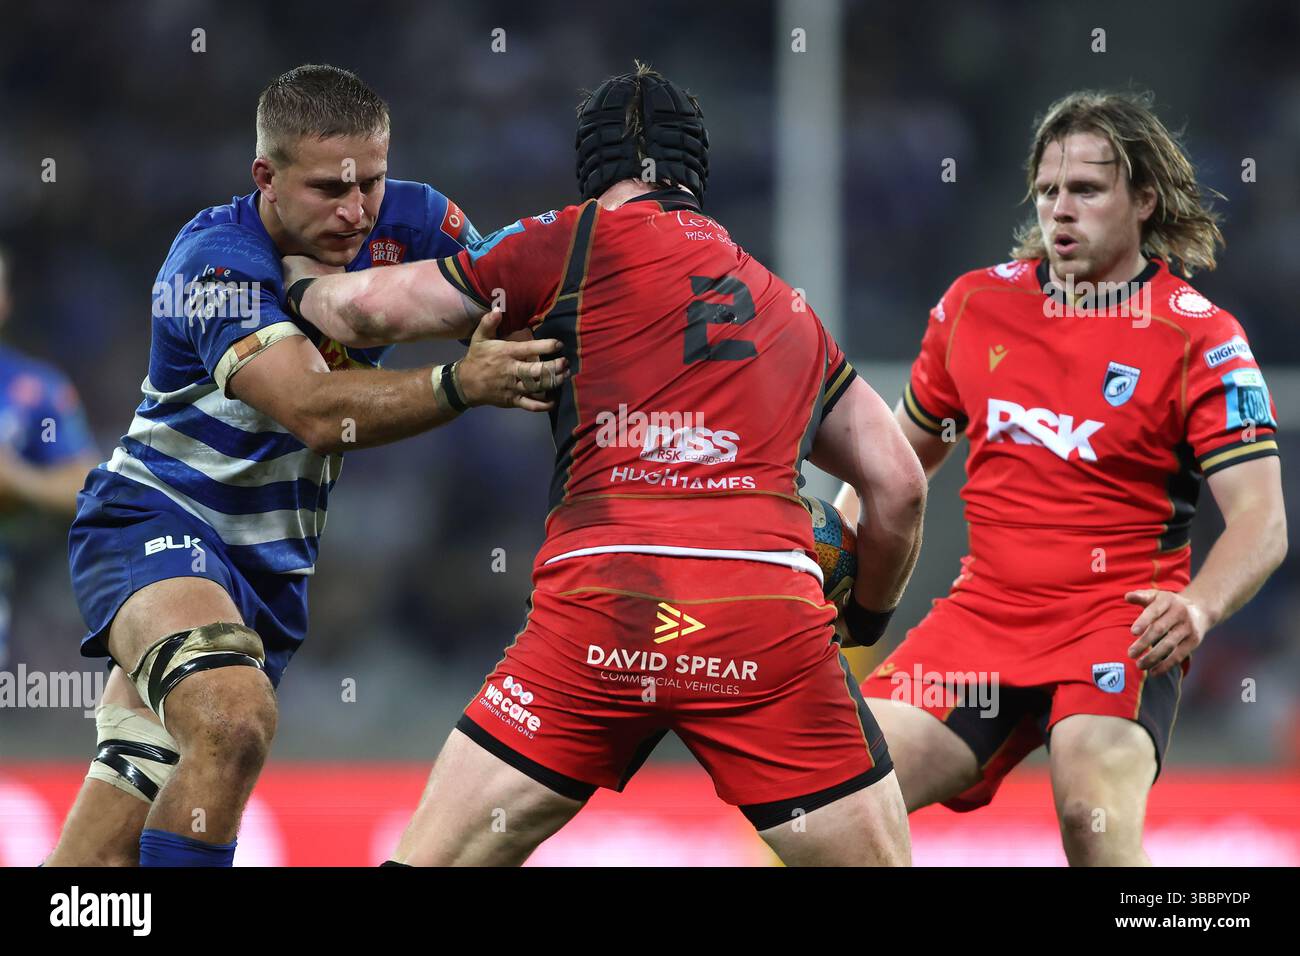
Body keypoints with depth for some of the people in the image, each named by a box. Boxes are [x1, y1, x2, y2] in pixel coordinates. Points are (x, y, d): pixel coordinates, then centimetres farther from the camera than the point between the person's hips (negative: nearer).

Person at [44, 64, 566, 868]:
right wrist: (459, 383, -46)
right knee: (234, 717, -35)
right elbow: (316, 413, -33)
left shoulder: (405, 222, -5)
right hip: (157, 522, -6)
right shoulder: (217, 264, -22)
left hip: (274, 562, 6)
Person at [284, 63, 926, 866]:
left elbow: (367, 309, 14)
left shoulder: (580, 238, 13)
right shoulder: (791, 311, 26)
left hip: (603, 604, -2)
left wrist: (302, 278, 36)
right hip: (772, 610, 2)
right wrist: (867, 618, 41)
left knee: (432, 860, 8)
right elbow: (900, 485, 24)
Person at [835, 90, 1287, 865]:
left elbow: (1261, 522, -13)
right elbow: (903, 454, 23)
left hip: (1121, 620, -5)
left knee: (1095, 812, -31)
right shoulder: (974, 305, 8)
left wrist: (1198, 606, -32)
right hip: (985, 614, 5)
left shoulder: (1200, 337, -6)